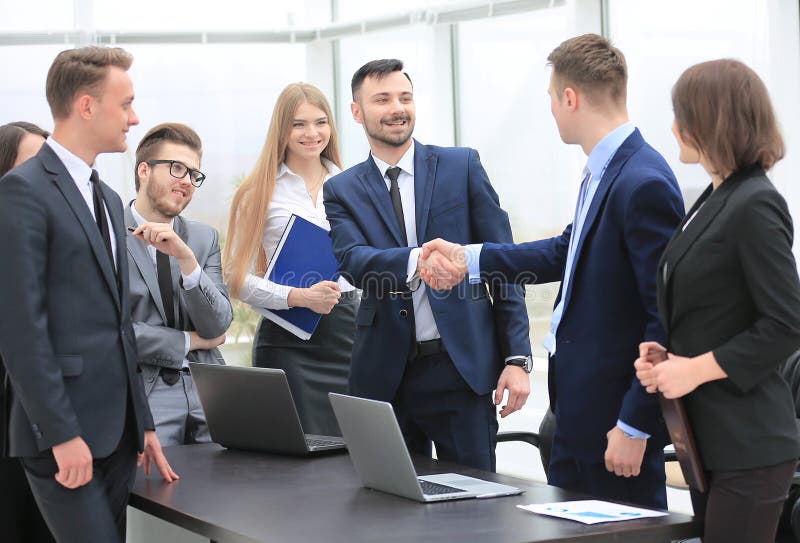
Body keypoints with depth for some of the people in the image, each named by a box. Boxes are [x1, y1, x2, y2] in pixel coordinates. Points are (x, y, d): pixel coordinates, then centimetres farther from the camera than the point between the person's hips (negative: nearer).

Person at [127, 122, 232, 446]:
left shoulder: (205, 238, 14)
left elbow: (218, 326, 2)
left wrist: (186, 258, -12)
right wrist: (188, 341, -1)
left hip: (206, 392, 4)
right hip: (141, 391, -4)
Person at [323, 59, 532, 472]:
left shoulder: (461, 166, 5)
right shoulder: (343, 191, 7)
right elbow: (354, 262, -11)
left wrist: (517, 358, -3)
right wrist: (416, 261, -33)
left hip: (461, 368, -1)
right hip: (384, 374, 1)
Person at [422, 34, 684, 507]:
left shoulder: (644, 185, -22)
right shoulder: (604, 170, 6)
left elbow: (667, 317, -22)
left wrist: (635, 426, -20)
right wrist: (470, 259, 21)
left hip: (617, 411, -10)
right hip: (579, 408, 10)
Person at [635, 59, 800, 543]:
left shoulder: (755, 207, -15)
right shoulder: (716, 200, 14)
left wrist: (696, 369, -16)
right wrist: (666, 354, 5)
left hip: (749, 445, -10)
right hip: (711, 438, 10)